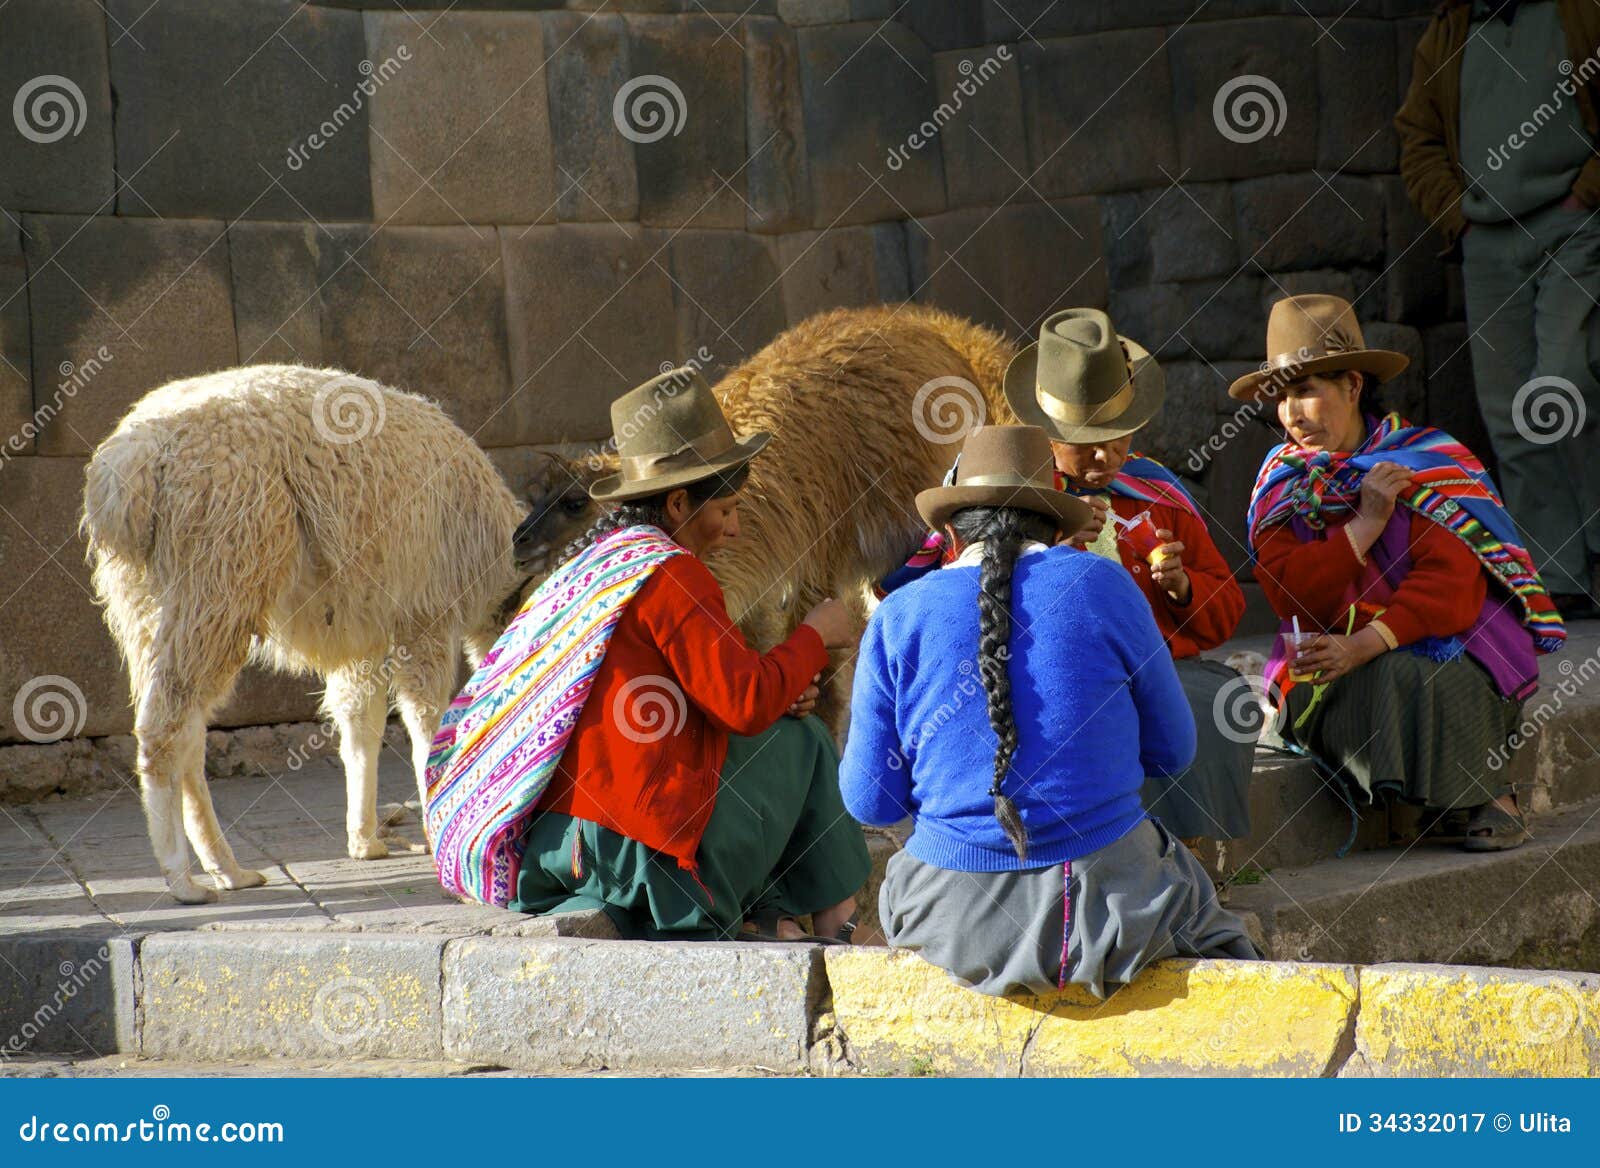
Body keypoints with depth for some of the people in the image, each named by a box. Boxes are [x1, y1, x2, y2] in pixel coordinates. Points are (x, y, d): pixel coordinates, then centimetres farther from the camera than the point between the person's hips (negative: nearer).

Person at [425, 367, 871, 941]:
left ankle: (764, 915, 13)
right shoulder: (670, 574, -10)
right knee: (800, 739, 9)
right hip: (634, 845, -9)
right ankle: (834, 917, 18)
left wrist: (777, 695, 9)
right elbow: (746, 703, -14)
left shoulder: (587, 565, 18)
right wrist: (814, 636, 2)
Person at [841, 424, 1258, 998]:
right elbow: (1172, 750, 7)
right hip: (1108, 903, -1)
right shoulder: (1106, 585, -3)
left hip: (954, 923, 1)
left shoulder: (896, 618, -2)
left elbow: (870, 800, 2)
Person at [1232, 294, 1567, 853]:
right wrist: (1366, 523, -17)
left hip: (1445, 648, -3)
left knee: (1408, 678, -35)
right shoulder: (1282, 480, 8)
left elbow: (1449, 591, -15)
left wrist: (1366, 644, -29)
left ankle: (1488, 793, -19)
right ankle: (1487, 793, -20)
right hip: (1336, 659, 3)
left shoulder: (1429, 462, -4)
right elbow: (1289, 595, -6)